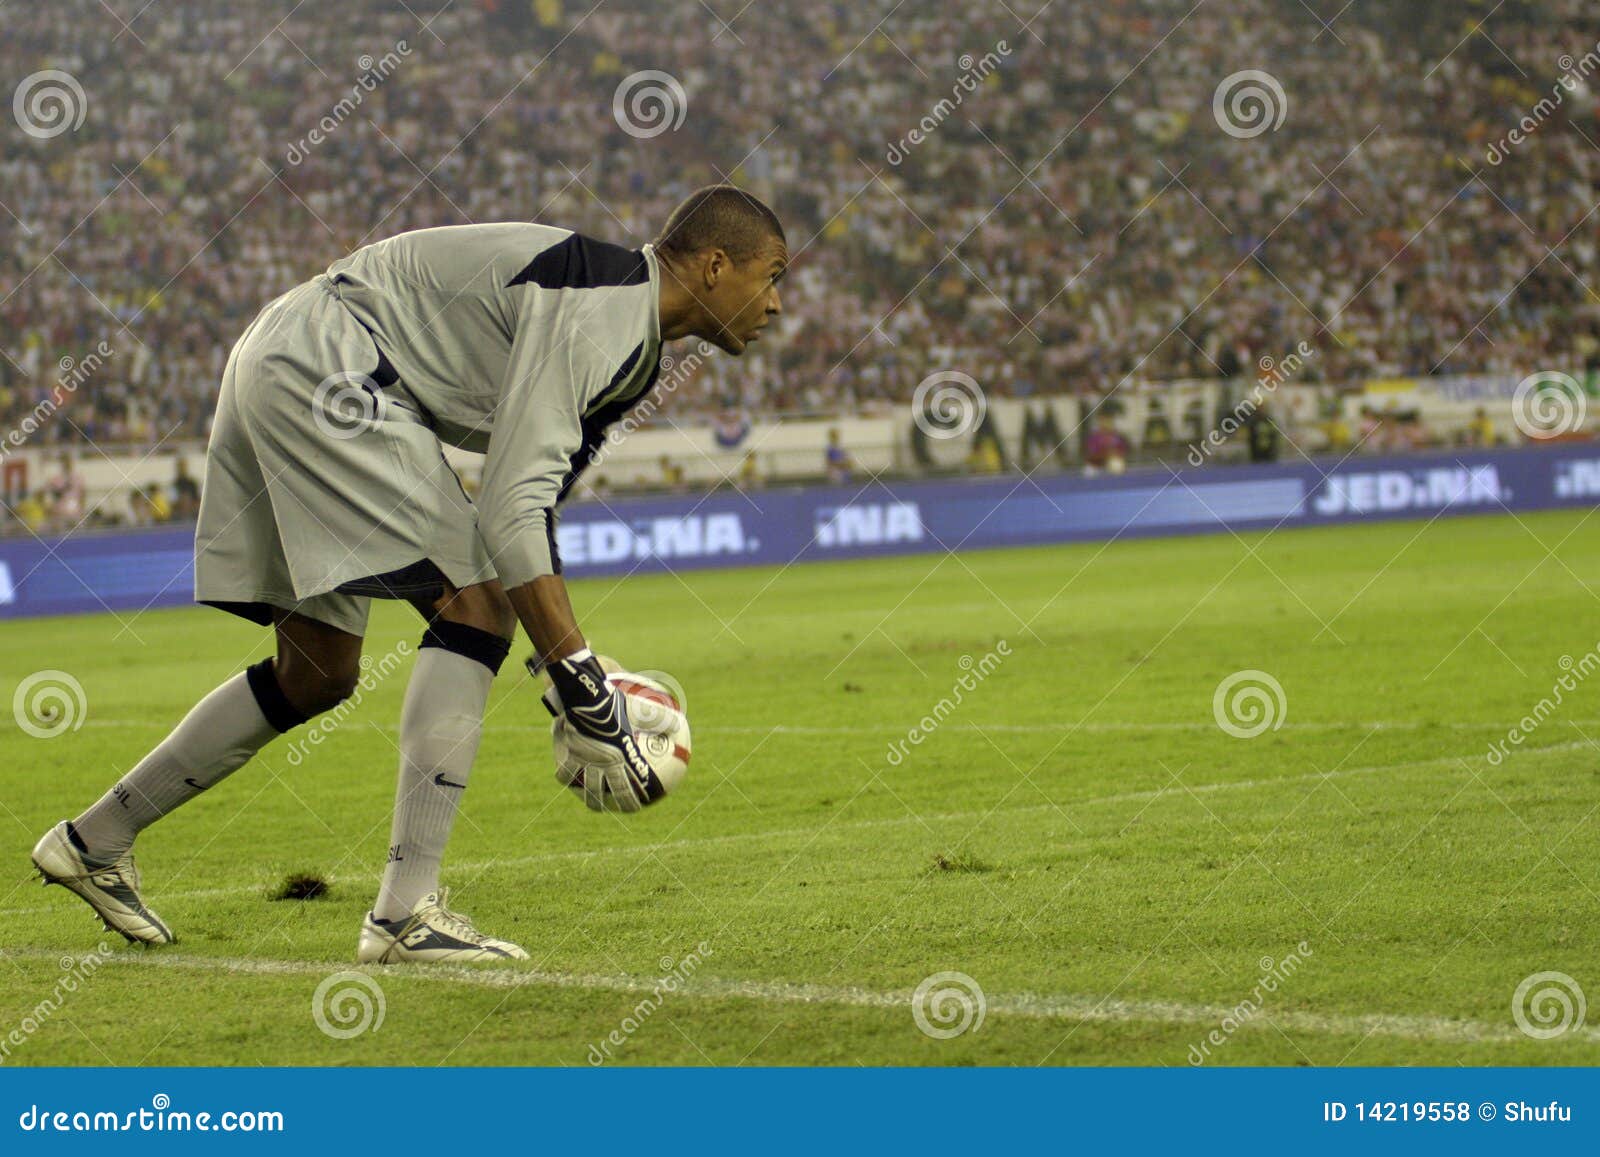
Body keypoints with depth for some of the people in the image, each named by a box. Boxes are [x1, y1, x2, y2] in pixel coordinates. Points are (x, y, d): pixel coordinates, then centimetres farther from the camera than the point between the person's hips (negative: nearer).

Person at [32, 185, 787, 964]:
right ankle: (405, 912, -21)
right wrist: (582, 688, -26)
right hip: (323, 370, -11)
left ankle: (94, 841, 27)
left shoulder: (634, 347, 13)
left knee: (318, 675, 15)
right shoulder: (592, 311, -20)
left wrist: (569, 684, 11)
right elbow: (509, 512, -26)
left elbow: (529, 501, 18)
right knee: (475, 607, -17)